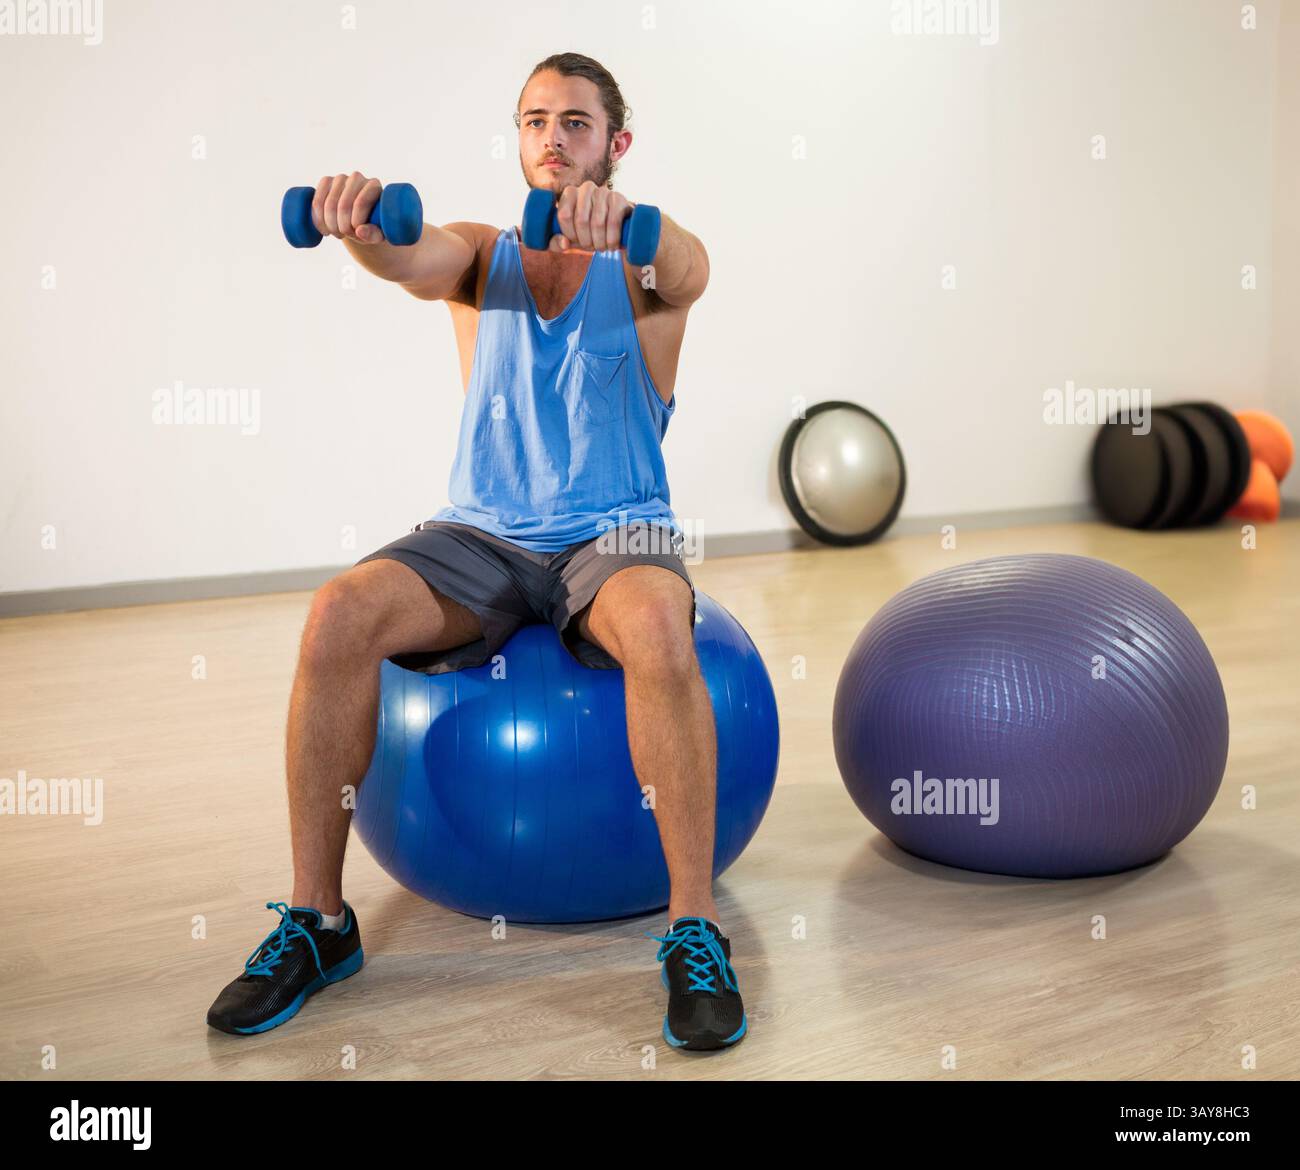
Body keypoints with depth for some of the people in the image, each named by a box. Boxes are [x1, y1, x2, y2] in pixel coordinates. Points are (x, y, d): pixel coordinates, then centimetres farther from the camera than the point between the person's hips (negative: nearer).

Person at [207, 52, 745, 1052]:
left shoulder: (647, 264, 3)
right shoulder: (482, 253, 10)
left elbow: (685, 269, -23)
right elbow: (414, 261, -14)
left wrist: (620, 218, -47)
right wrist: (364, 227, -40)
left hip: (614, 532, -2)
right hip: (483, 535, 2)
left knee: (657, 629, -38)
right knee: (340, 614, -26)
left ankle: (696, 928, -24)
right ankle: (317, 919, -13)